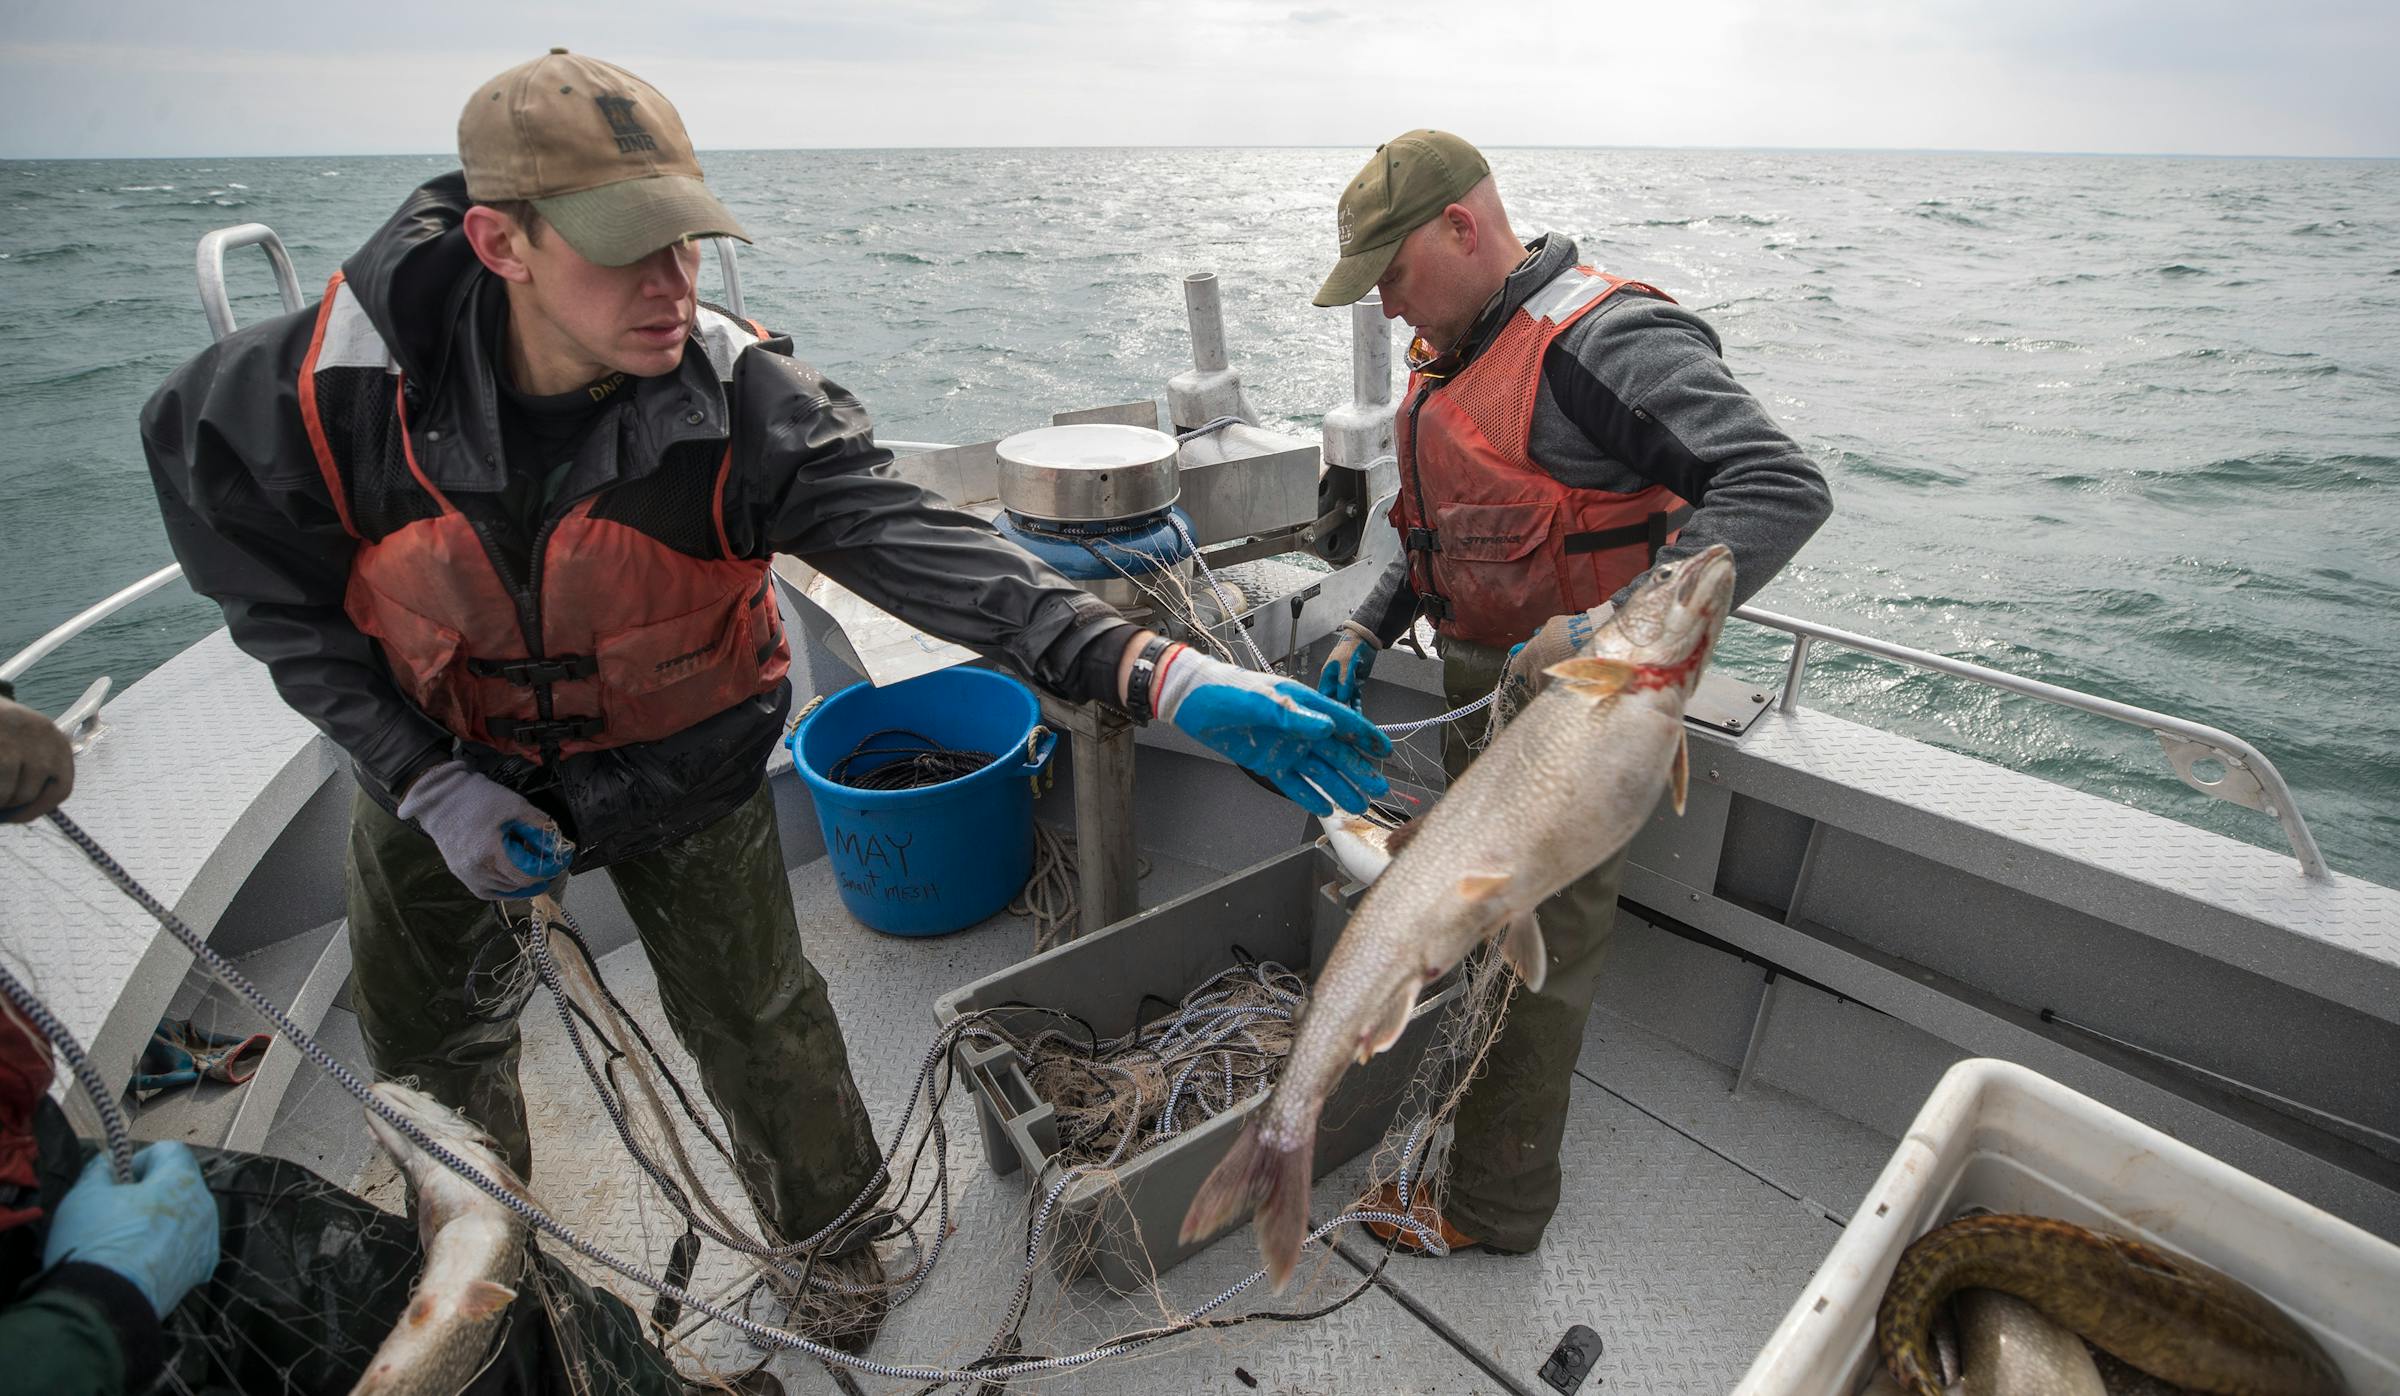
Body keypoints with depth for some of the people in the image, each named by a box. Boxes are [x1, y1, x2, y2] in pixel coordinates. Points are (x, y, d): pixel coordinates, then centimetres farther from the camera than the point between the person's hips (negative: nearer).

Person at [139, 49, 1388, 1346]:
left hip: (676, 764, -2)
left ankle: (832, 1252, 36)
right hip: (434, 754, 3)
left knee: (756, 1025, 6)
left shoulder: (743, 398, -30)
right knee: (417, 1024, 22)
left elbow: (918, 543, -43)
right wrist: (422, 780, -19)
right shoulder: (331, 386, -26)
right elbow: (275, 594, -10)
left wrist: (1160, 671, -55)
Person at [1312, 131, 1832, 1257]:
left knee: (1535, 959, 3)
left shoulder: (1605, 340, -20)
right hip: (1482, 692, 10)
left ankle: (1493, 1204, 22)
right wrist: (1368, 629, 13)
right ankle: (1469, 1114, 47)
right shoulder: (1455, 348, 11)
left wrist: (1611, 627, -37)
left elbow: (1782, 490, -28)